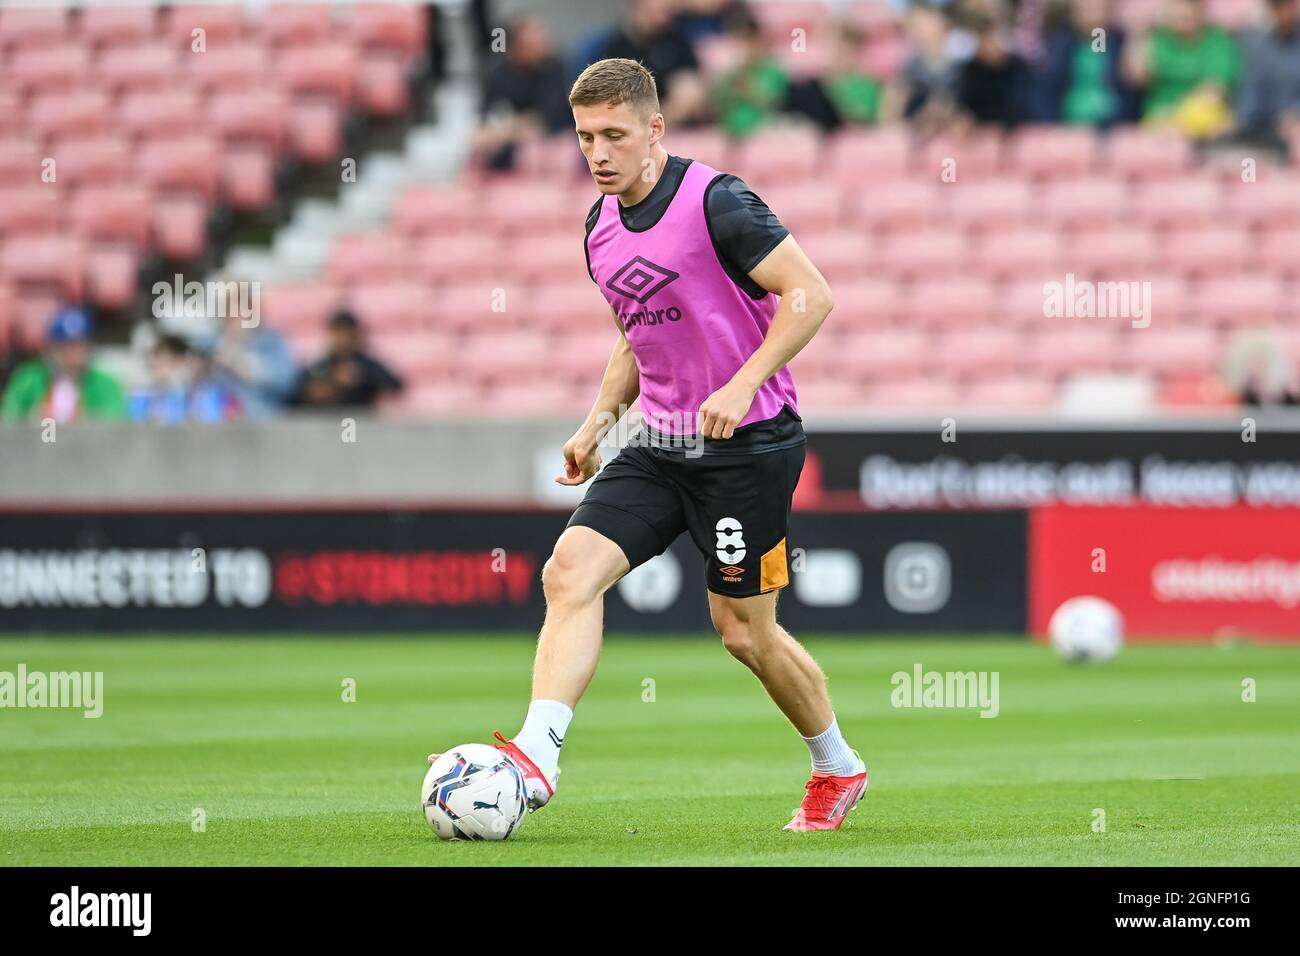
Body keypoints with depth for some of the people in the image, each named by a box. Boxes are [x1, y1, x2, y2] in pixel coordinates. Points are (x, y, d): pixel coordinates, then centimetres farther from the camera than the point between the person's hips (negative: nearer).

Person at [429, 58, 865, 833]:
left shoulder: (715, 202, -15)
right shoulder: (602, 226, 10)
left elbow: (811, 295, -17)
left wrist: (743, 384, -26)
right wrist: (602, 416, 14)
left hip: (748, 442, -7)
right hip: (663, 444, 7)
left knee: (743, 630, 2)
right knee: (571, 570, -13)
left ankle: (839, 769, 24)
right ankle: (536, 757, -19)